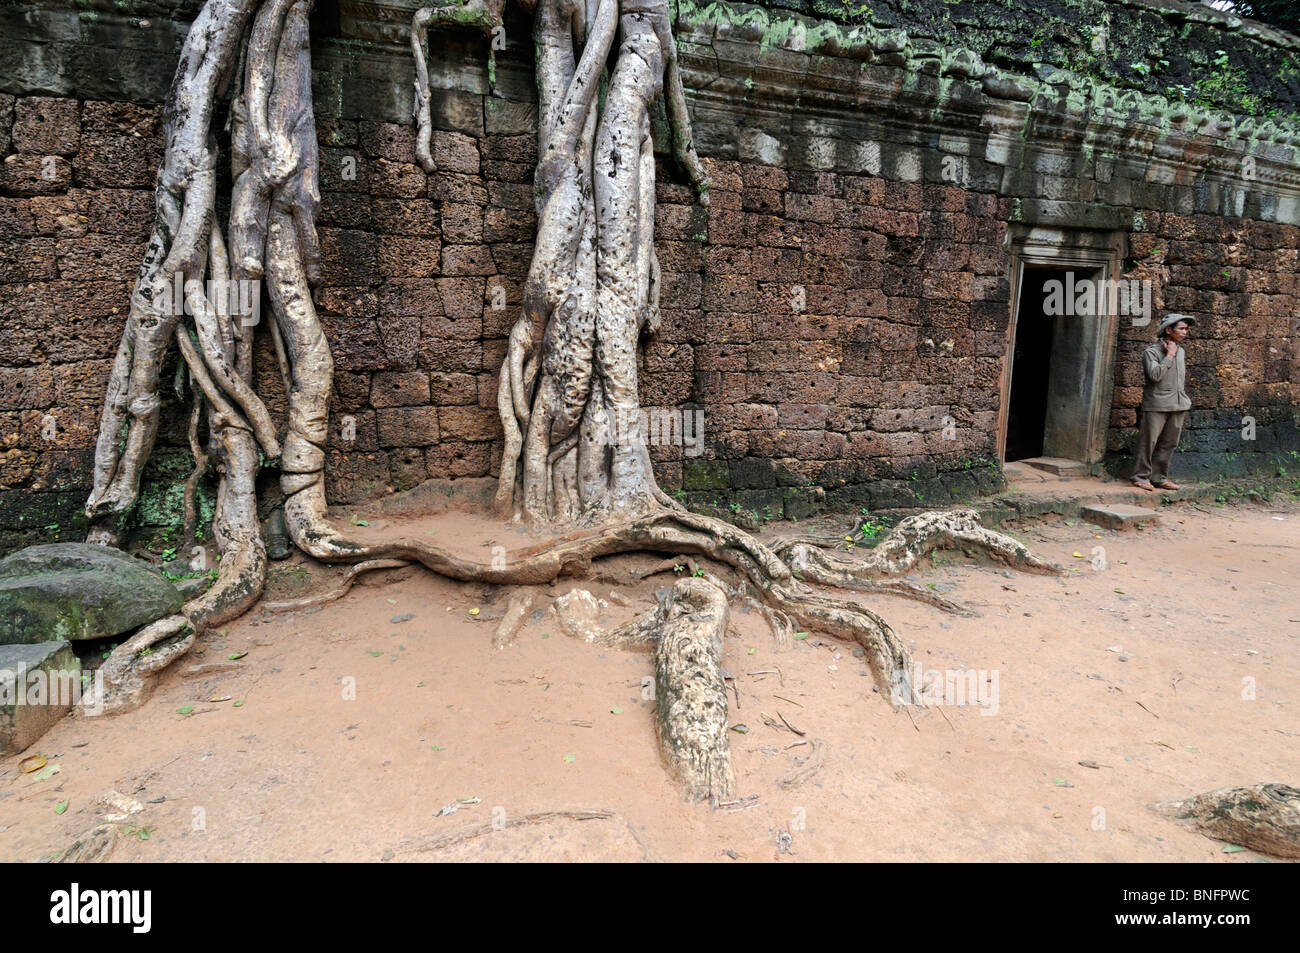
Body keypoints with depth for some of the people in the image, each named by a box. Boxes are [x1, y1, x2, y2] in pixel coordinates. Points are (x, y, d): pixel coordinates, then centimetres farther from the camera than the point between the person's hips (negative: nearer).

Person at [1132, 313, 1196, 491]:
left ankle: (1159, 477, 15)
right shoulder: (1151, 352, -7)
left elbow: (1183, 378, 24)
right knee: (1149, 442, -4)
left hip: (1178, 405, 7)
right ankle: (1141, 476, 4)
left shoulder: (1181, 351, 15)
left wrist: (1185, 400, 22)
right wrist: (1169, 355, -15)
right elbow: (1155, 375, -22)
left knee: (1169, 443, 8)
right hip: (1157, 405, -7)